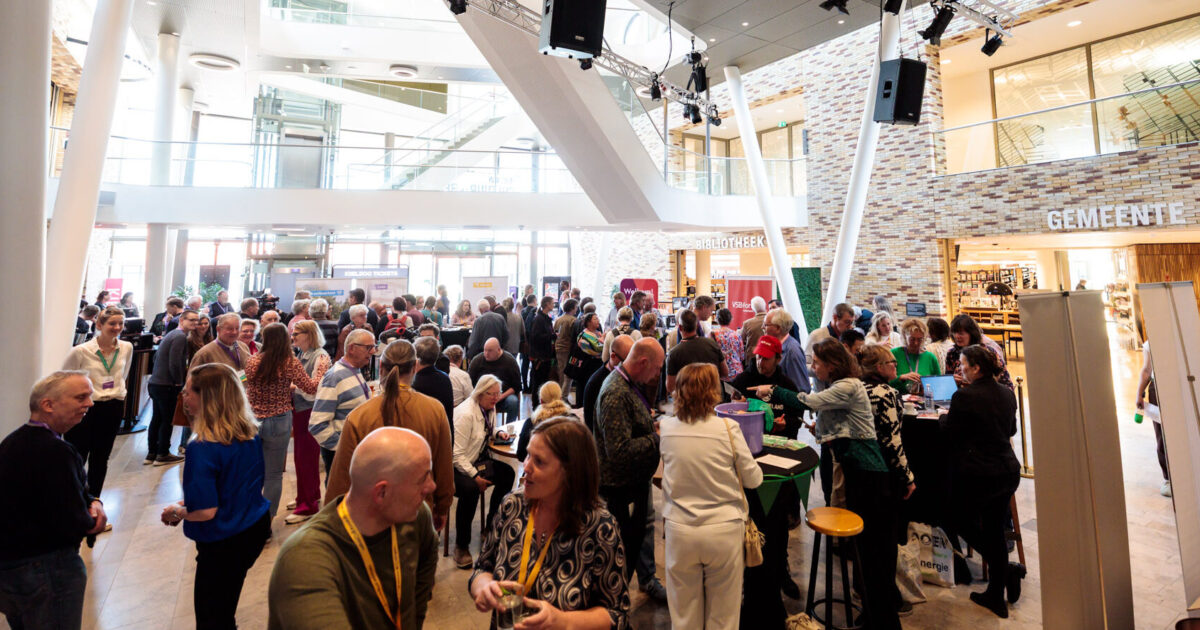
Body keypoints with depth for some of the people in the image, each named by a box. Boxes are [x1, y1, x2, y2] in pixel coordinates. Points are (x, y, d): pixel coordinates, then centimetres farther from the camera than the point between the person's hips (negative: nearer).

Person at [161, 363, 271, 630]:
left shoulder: (202, 448, -26)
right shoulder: (252, 435, -4)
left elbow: (205, 511, -25)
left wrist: (176, 511, -4)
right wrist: (190, 501, 13)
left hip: (223, 543, -6)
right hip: (255, 527, 6)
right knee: (224, 608, 27)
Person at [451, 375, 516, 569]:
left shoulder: (490, 408, 3)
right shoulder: (466, 414, -24)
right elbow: (457, 454, -25)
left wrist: (498, 432, 2)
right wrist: (475, 476, -27)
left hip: (477, 461, 9)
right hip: (455, 466, -9)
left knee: (508, 474, -9)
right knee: (470, 489, -35)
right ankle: (461, 546, -18)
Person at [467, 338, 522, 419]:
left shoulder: (510, 361, -1)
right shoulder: (477, 360, 5)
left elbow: (516, 387, -1)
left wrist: (500, 397, -15)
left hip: (504, 396, -1)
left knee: (513, 401, -32)